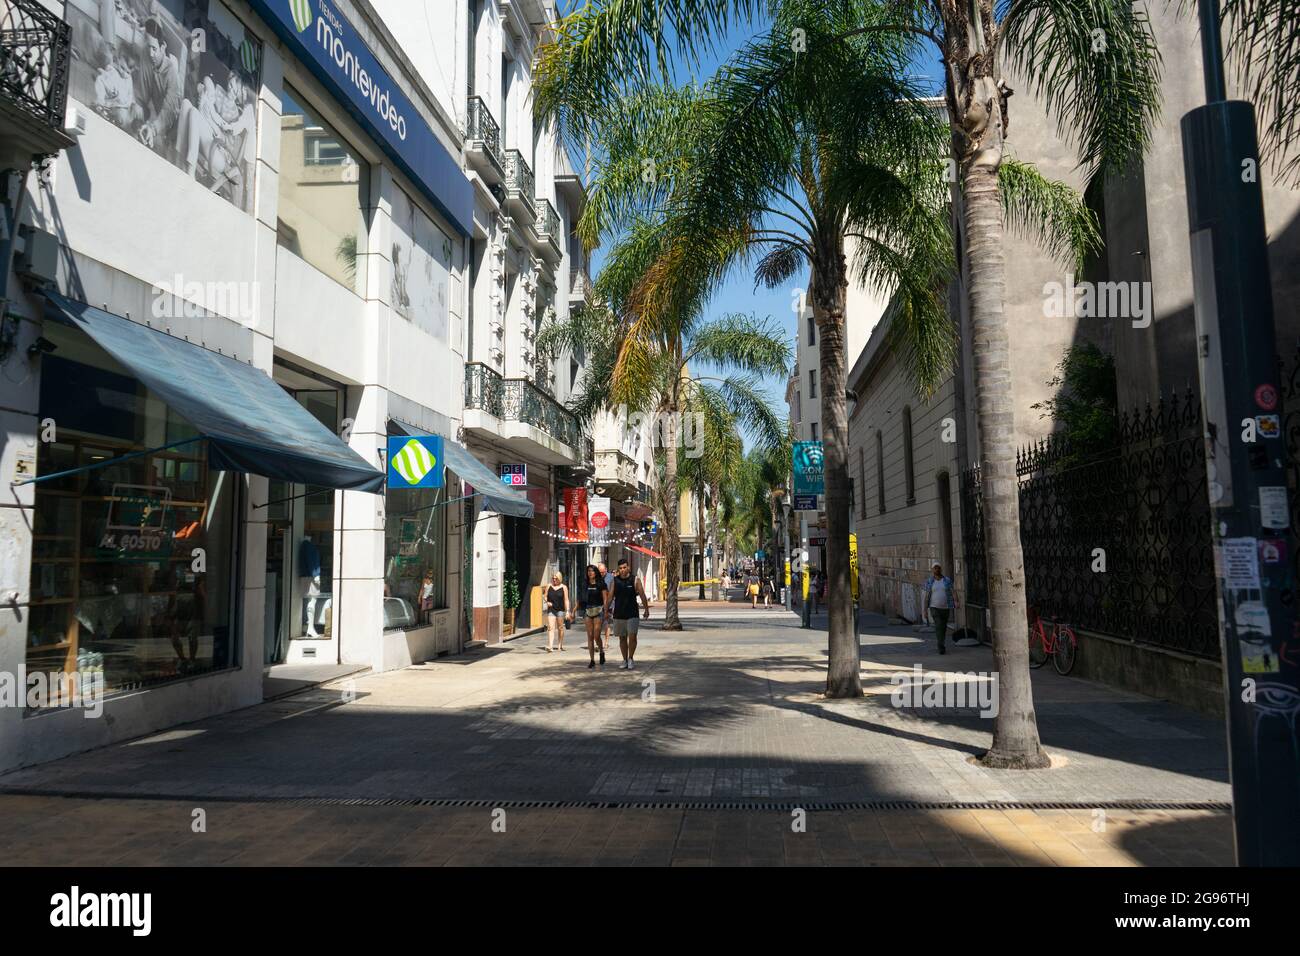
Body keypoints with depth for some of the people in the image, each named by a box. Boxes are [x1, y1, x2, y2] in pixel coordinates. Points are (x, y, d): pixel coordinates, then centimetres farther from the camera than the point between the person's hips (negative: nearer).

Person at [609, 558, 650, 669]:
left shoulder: (635, 580, 0)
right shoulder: (615, 580, 5)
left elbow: (642, 596, 2)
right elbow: (610, 597, 7)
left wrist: (646, 609, 1)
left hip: (632, 614, -2)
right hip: (618, 614, 2)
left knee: (632, 636, -11)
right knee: (622, 638, 8)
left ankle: (631, 659, 4)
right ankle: (625, 660, 19)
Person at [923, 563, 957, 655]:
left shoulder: (947, 580, 2)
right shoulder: (929, 581, 0)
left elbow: (952, 592, -8)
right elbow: (927, 596, 1)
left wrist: (956, 601, -27)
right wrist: (925, 609, -2)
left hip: (945, 607, 2)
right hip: (934, 607, -2)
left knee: (944, 627, 13)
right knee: (938, 626, -18)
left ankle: (941, 645, 32)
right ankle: (941, 647, -21)